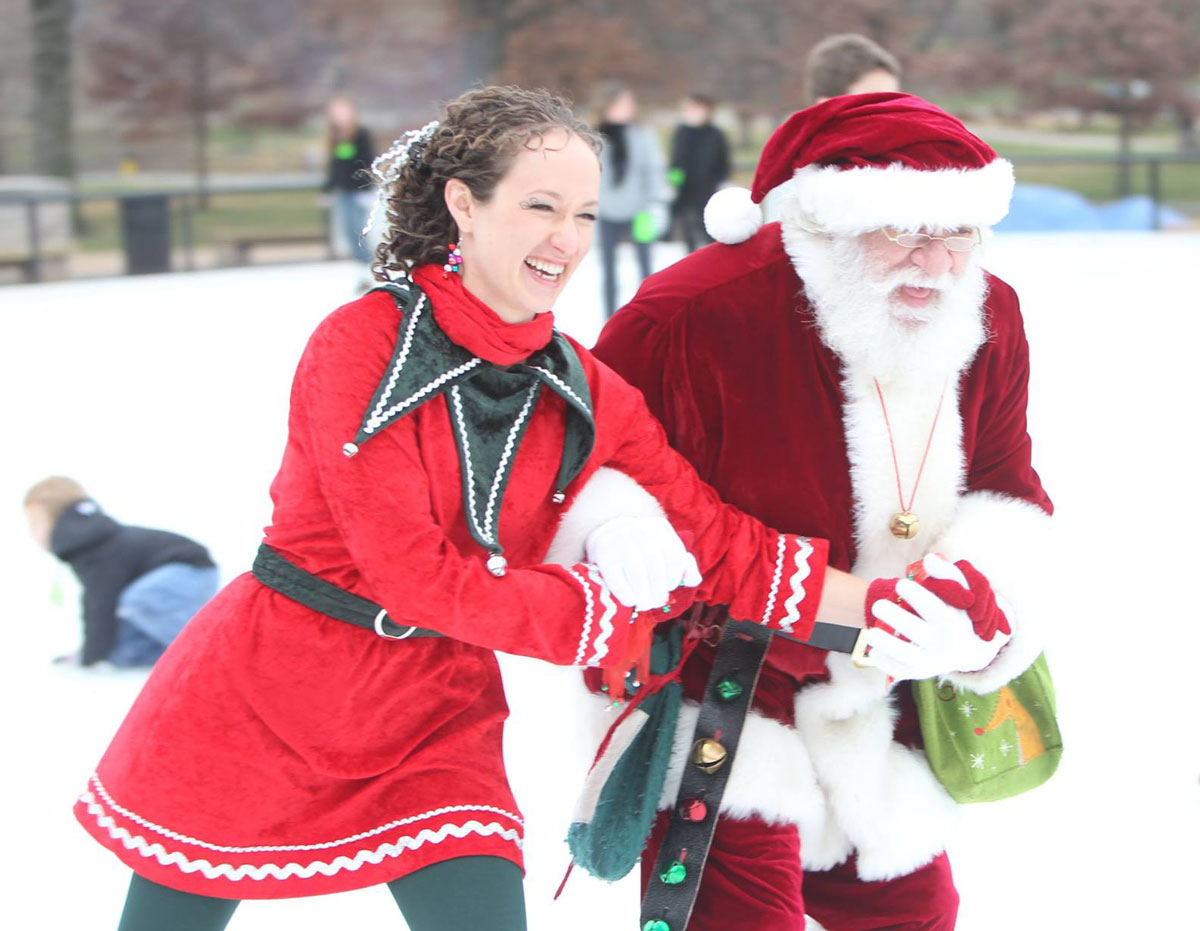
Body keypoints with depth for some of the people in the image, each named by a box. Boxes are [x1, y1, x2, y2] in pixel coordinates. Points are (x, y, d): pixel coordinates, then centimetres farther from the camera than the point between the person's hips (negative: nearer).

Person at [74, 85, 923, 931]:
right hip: (263, 697, -3)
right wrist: (612, 622, -19)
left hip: (436, 717, 4)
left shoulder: (583, 394, -3)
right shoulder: (364, 343, -18)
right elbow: (412, 573, -22)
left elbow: (717, 541, -6)